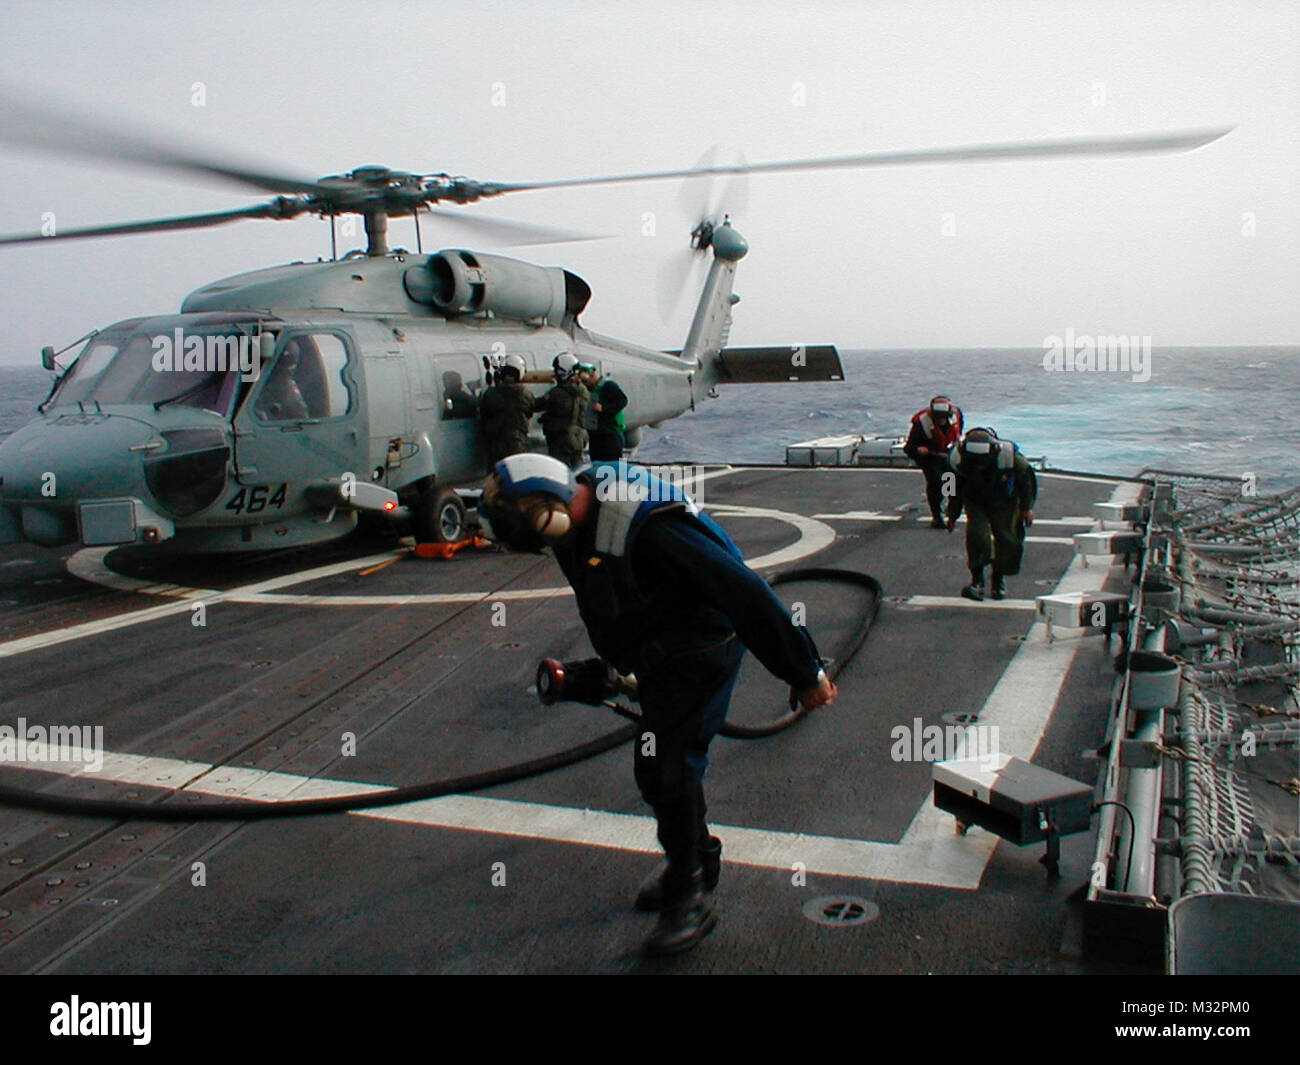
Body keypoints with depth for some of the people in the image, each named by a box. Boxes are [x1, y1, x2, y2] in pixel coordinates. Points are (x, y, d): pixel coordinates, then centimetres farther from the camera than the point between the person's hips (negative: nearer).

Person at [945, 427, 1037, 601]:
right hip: (975, 501, 0)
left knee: (1008, 540, -4)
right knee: (977, 535, -19)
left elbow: (1026, 478, -11)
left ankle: (999, 580, 17)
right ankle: (977, 579, -6)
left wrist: (1027, 508, -3)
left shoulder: (1008, 455, -32)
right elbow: (955, 487, -7)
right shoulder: (957, 458, -28)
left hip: (1005, 502, 0)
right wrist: (953, 515, 3)